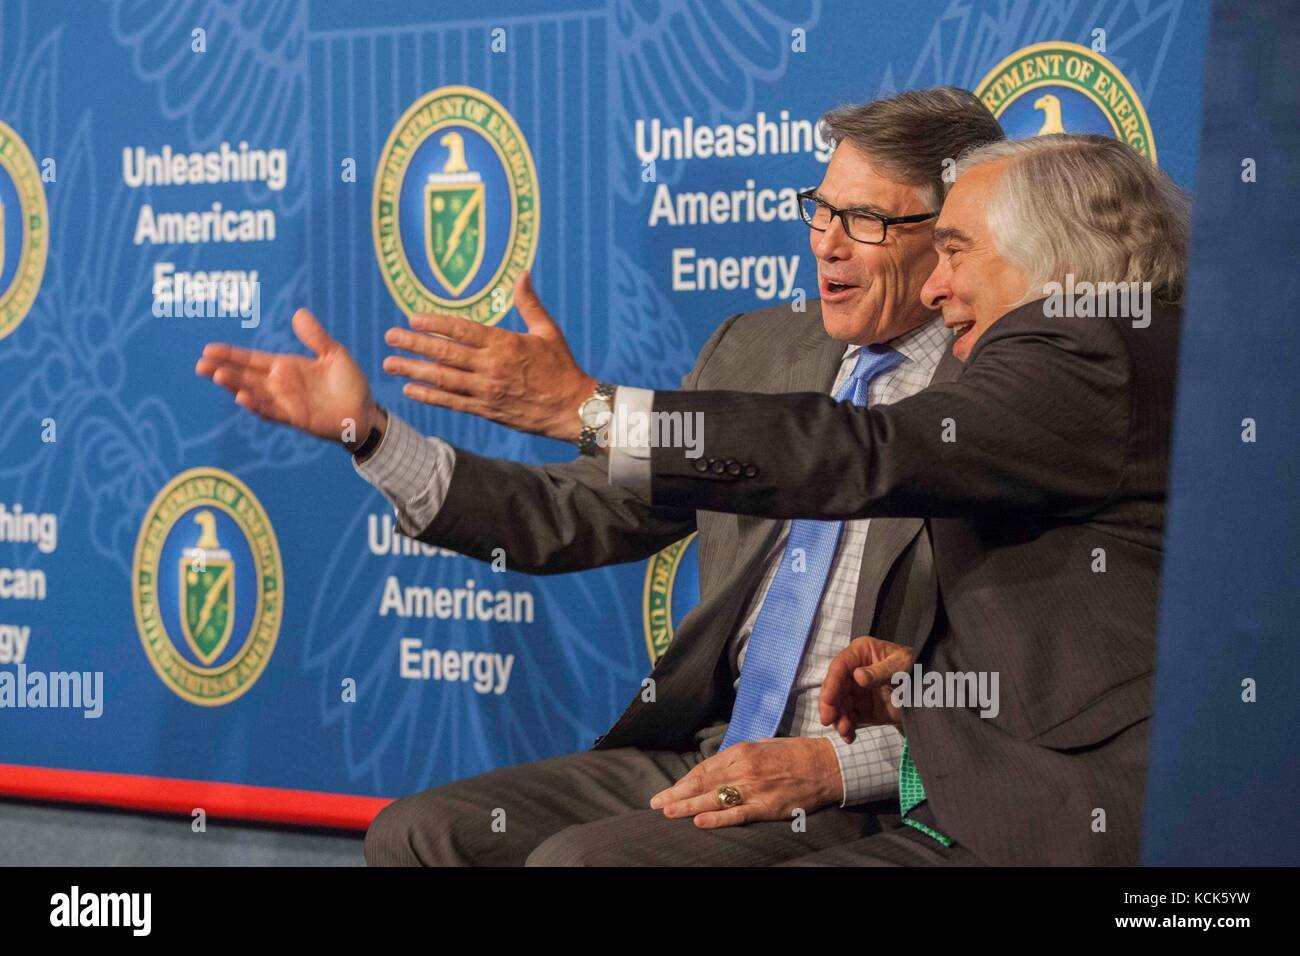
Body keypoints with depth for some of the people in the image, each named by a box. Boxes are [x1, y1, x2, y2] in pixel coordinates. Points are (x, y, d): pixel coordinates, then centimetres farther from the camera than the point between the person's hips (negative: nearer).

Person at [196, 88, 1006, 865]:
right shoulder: (755, 351, 13)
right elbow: (575, 518, 14)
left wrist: (835, 765, -19)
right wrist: (366, 428, 6)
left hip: (863, 805, -7)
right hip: (704, 752, 7)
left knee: (580, 860, -28)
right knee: (417, 835, -9)